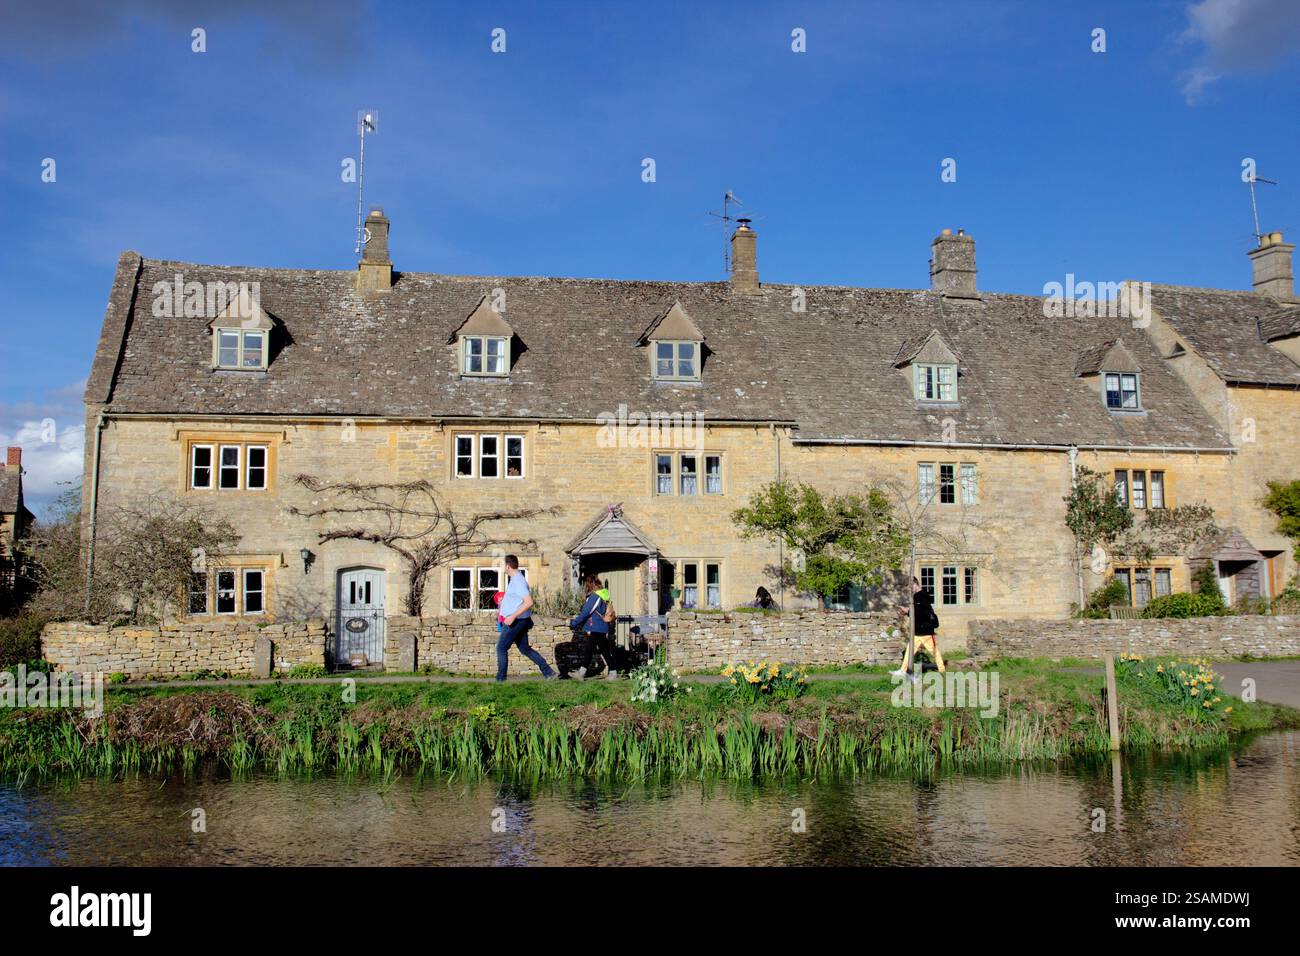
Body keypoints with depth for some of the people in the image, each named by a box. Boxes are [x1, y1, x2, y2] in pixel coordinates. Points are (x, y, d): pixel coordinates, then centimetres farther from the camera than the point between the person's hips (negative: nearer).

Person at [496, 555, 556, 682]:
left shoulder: (518, 581, -18)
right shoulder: (515, 580, 14)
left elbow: (529, 602, -27)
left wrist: (513, 616, -28)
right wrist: (504, 601, 27)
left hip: (515, 621, -10)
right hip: (517, 621, 10)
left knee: (501, 648, 0)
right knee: (525, 649, 11)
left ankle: (500, 679, 6)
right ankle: (548, 671, 8)